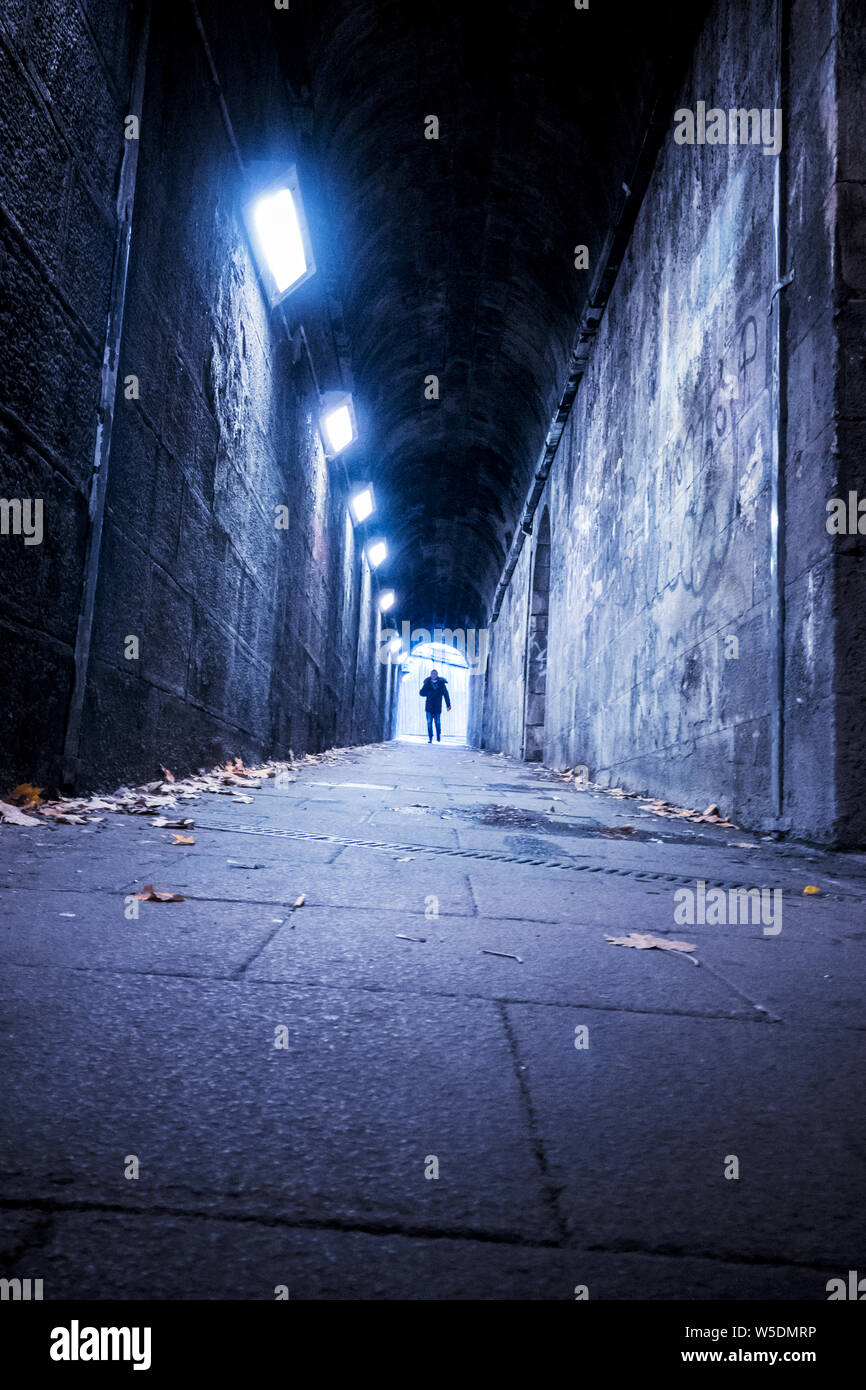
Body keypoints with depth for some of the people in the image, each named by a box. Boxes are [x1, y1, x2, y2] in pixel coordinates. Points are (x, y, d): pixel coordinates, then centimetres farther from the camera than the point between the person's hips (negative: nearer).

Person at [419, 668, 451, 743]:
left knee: (437, 722, 4)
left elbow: (446, 694, 3)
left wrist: (448, 705, -3)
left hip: (437, 707, -1)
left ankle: (438, 736, 22)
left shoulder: (441, 683, 2)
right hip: (429, 707, 1)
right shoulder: (427, 683, 4)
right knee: (429, 723, -3)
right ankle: (430, 738, 3)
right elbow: (421, 693, 1)